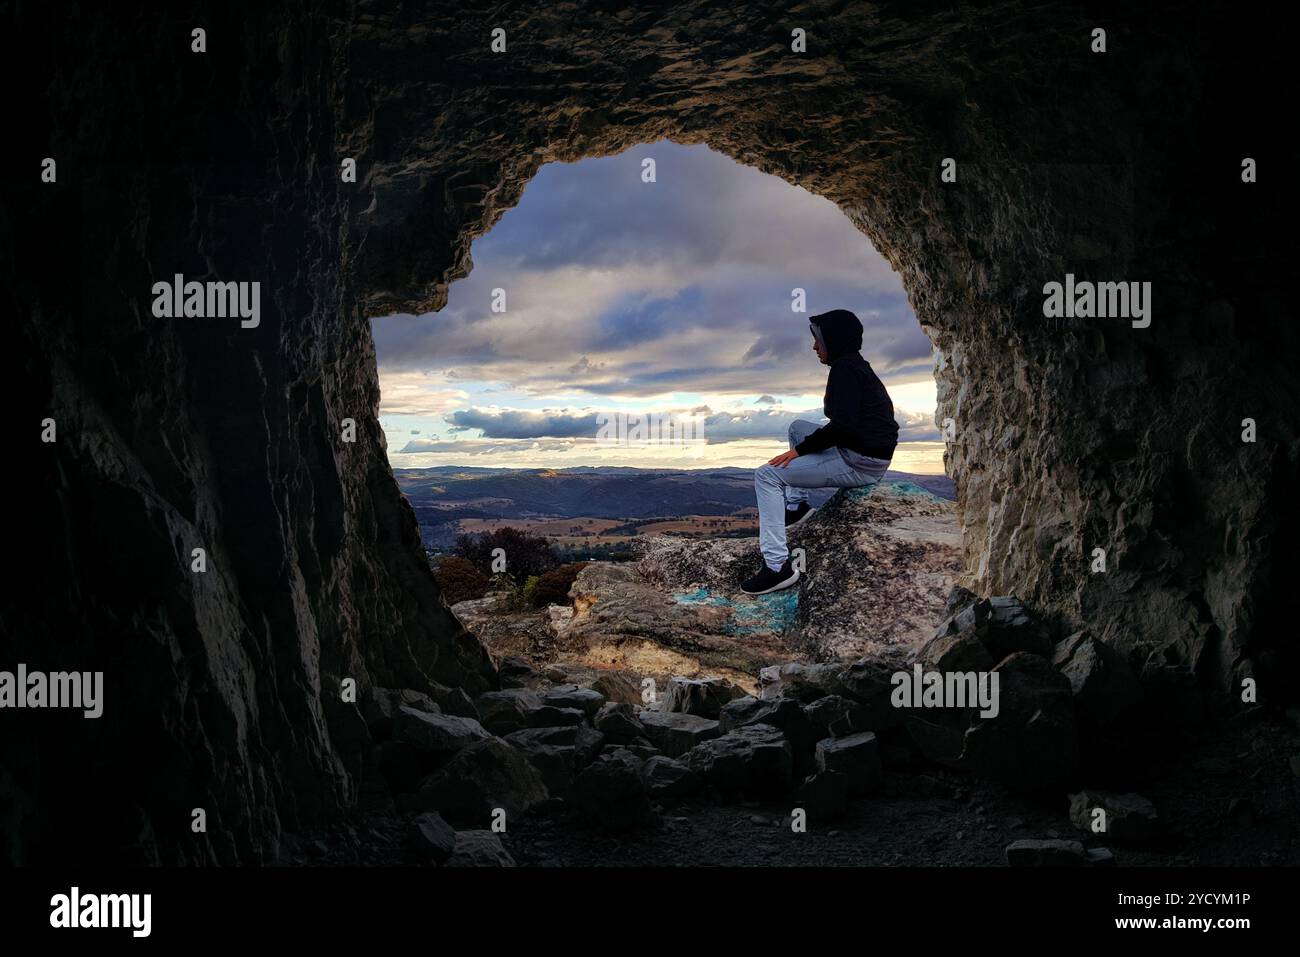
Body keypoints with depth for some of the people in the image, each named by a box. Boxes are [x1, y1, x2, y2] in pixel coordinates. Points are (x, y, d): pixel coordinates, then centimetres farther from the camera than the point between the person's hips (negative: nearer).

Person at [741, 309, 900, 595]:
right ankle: (796, 506, 23)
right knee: (798, 427, 28)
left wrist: (800, 450, -14)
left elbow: (843, 426, -23)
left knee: (767, 475, -12)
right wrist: (805, 445, 20)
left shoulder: (845, 368, -14)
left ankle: (777, 566, -19)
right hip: (869, 456, 10)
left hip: (859, 464, -10)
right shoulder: (858, 366, 17)